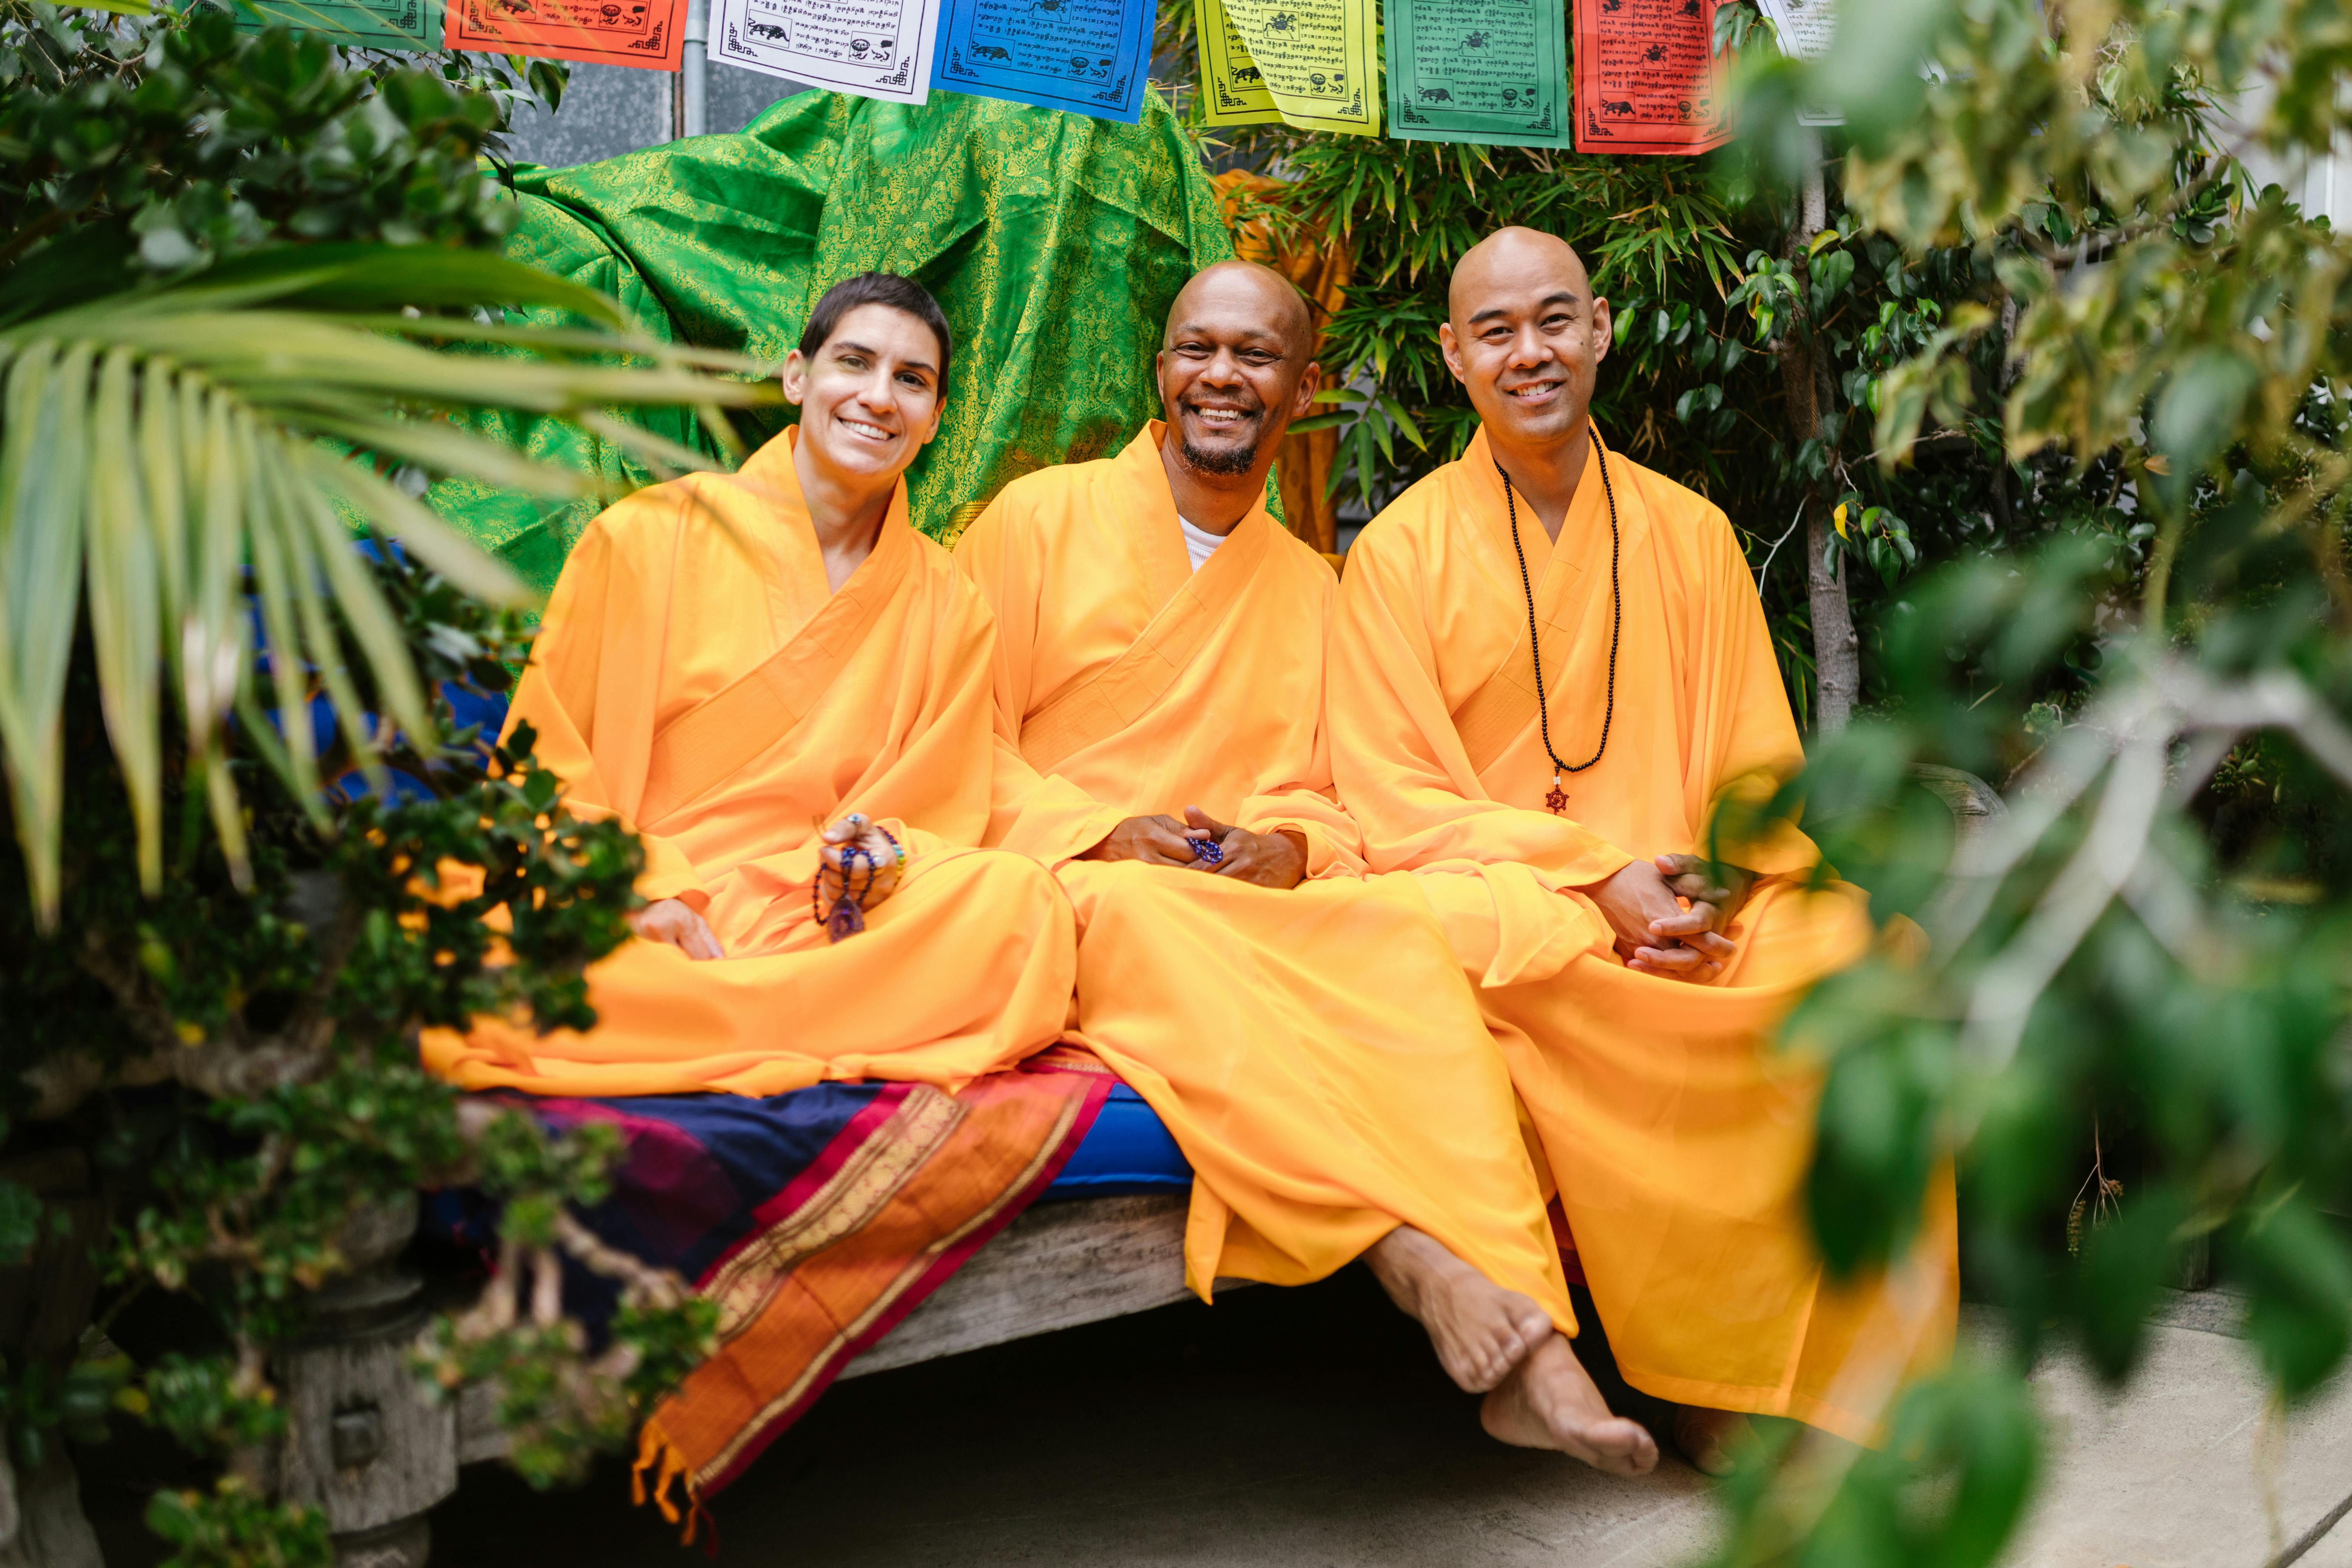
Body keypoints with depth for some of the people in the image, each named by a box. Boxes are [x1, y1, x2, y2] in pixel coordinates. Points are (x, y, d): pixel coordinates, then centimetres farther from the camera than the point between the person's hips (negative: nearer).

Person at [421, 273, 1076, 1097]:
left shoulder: (951, 609, 13)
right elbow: (543, 761, 4)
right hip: (620, 925, -3)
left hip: (813, 928, 4)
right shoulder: (652, 535, 6)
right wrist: (642, 888, -14)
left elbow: (940, 822, 13)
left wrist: (876, 854, -12)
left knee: (1019, 898, -30)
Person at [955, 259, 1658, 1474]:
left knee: (1399, 926, -28)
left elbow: (1316, 794, 16)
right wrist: (1104, 836, -14)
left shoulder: (1311, 586, 21)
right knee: (1147, 914, -38)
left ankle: (1523, 1338, -41)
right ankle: (1416, 1256, -47)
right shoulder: (1040, 517, 8)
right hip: (1058, 898, -3)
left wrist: (1290, 845, -8)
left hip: (1255, 912, 3)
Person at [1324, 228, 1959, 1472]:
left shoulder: (1690, 533, 15)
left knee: (1861, 931, -27)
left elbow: (1761, 767, 12)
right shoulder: (1401, 550, 5)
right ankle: (1700, 1375, -23)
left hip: (1694, 912, 2)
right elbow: (1396, 805, -2)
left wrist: (1713, 879, -11)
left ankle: (1827, 1377, -15)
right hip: (1508, 895, -2)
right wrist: (1596, 876, -15)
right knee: (1457, 930, -36)